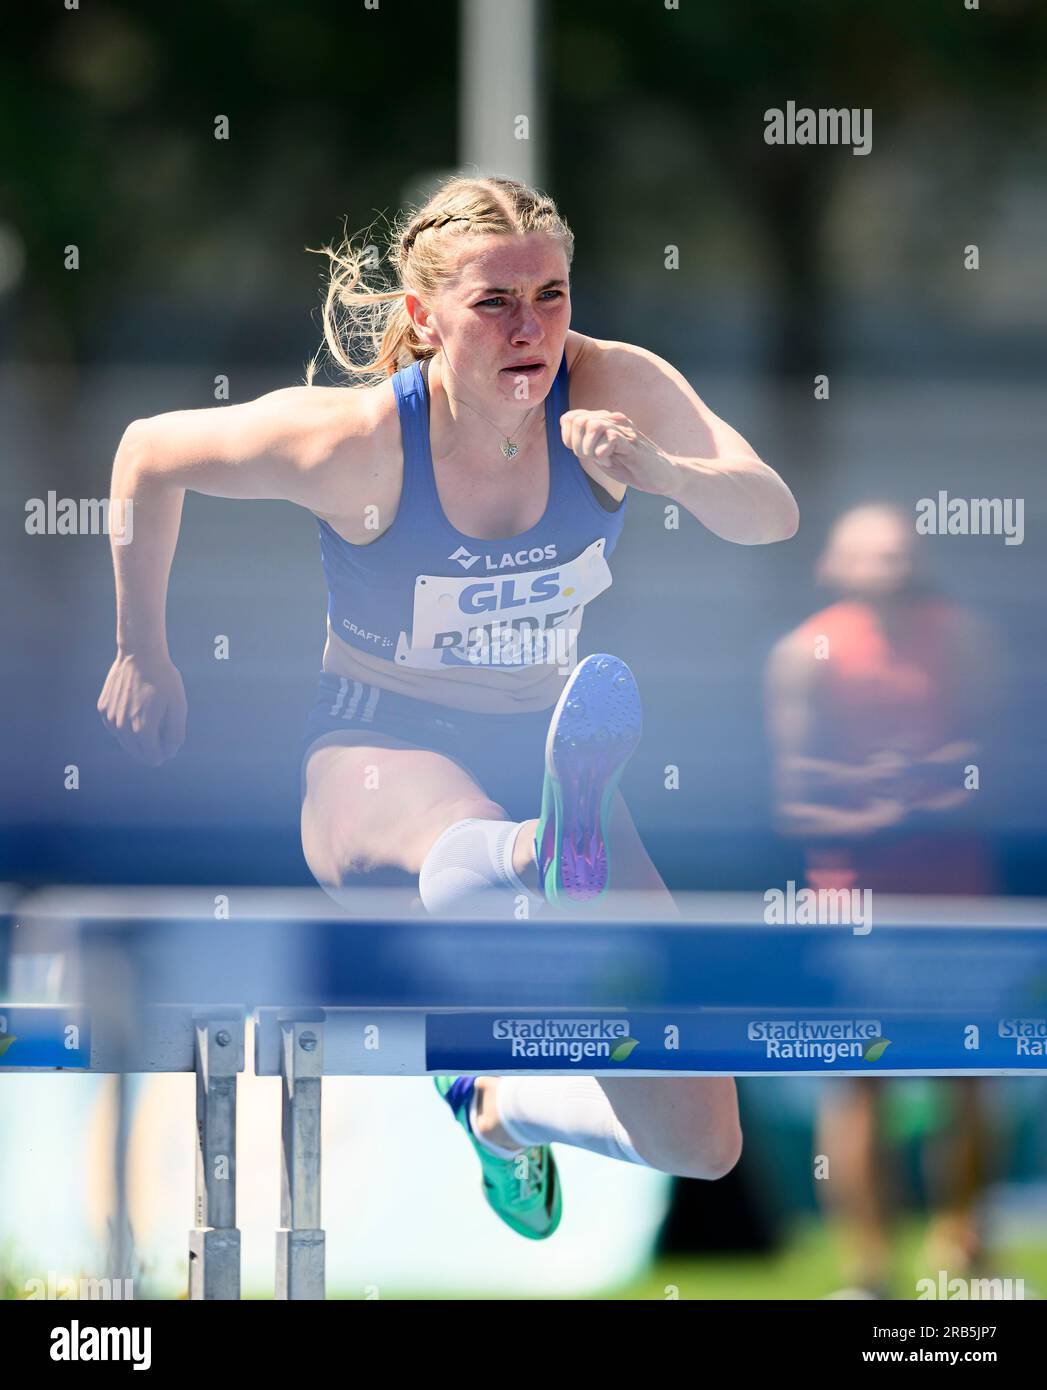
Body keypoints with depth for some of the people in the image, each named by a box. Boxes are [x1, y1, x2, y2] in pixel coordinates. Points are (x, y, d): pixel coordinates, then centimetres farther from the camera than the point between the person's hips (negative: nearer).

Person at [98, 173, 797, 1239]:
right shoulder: (359, 439, -19)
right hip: (373, 752, -4)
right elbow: (149, 454, -4)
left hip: (540, 754, 4)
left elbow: (775, 518, -17)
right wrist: (142, 655, 4)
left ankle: (501, 1108, 26)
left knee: (701, 1143, -4)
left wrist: (662, 471, -38)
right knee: (450, 818, -47)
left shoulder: (612, 391, -12)